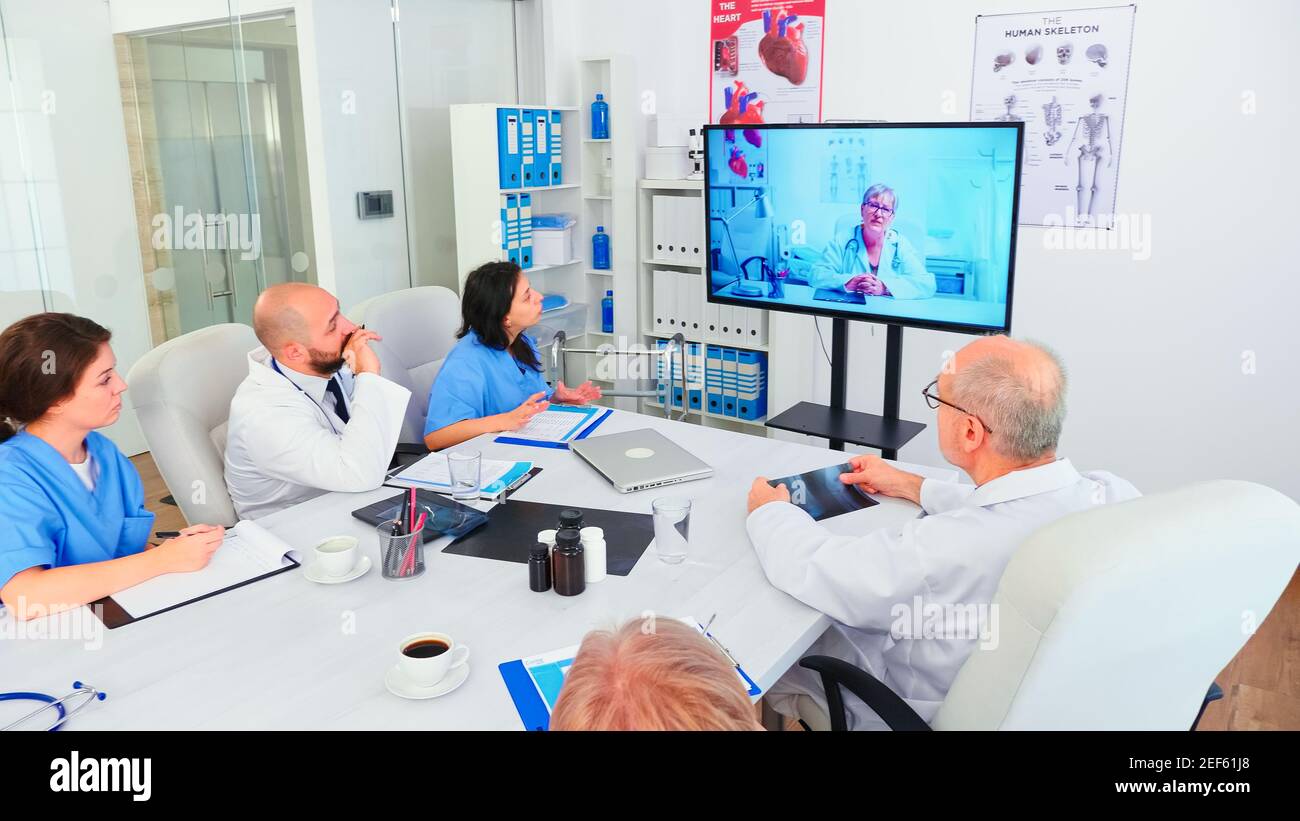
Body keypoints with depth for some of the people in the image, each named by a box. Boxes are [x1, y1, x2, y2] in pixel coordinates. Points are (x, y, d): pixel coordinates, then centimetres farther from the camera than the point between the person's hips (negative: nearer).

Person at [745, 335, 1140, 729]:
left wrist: (768, 512, -5)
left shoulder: (950, 550, -41)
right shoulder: (1117, 497, -21)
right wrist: (914, 487, 12)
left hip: (927, 710, -6)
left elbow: (807, 568, -27)